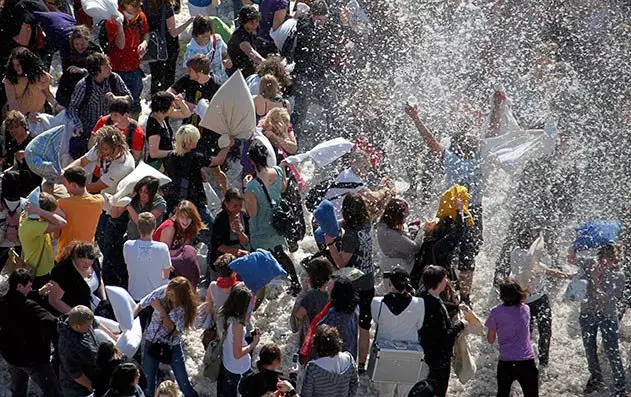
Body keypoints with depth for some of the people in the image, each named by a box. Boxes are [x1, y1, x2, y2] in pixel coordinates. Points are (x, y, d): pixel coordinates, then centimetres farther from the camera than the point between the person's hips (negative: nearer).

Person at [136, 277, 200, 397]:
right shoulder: (162, 292, -15)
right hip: (152, 341, 2)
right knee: (148, 381, 8)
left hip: (172, 345, -2)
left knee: (184, 383, 0)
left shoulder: (186, 307, -20)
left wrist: (161, 310, -30)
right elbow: (141, 305, -4)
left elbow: (173, 330, -22)